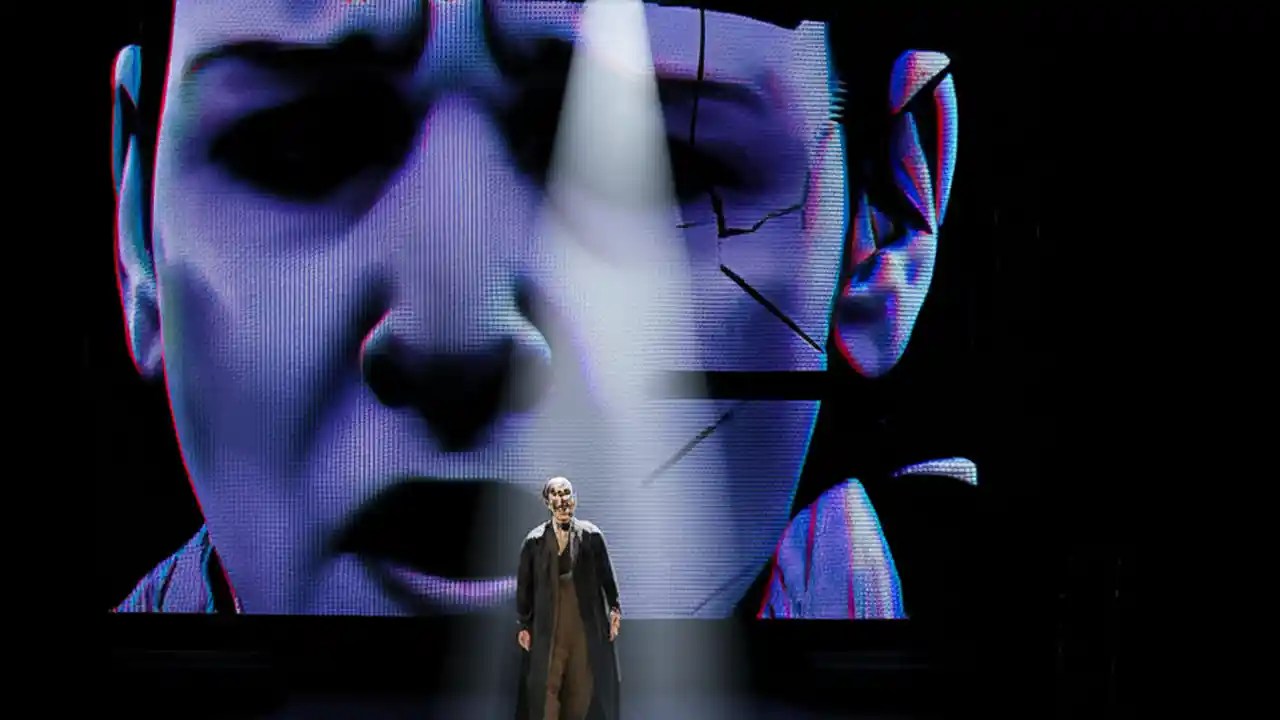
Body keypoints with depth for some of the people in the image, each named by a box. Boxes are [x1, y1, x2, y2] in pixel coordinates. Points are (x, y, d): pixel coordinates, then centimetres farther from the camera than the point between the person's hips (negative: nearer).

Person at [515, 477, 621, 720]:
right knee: (547, 687, -5)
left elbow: (607, 575, 7)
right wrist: (524, 625, 5)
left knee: (582, 686, 7)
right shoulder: (534, 541, 0)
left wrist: (614, 609, 4)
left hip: (587, 625, 1)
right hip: (549, 626, -1)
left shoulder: (592, 536, 0)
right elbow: (524, 585, 5)